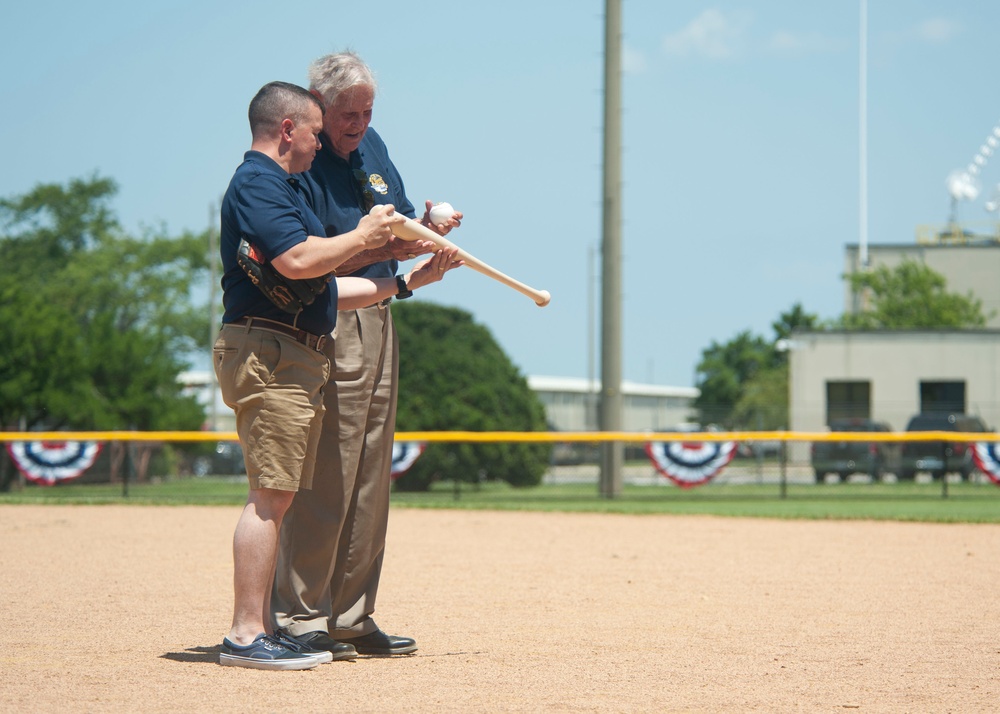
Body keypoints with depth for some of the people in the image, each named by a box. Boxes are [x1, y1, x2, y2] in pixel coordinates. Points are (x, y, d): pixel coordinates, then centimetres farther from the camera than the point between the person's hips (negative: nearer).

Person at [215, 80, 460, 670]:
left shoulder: (283, 188, 26)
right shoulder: (257, 182, -7)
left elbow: (326, 290, 26)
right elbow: (295, 260, -23)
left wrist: (410, 280, 25)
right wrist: (364, 235, -9)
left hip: (300, 357, 11)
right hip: (267, 351, -11)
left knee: (278, 498, 9)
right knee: (271, 494, -13)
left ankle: (264, 628, 11)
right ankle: (246, 635, -14)